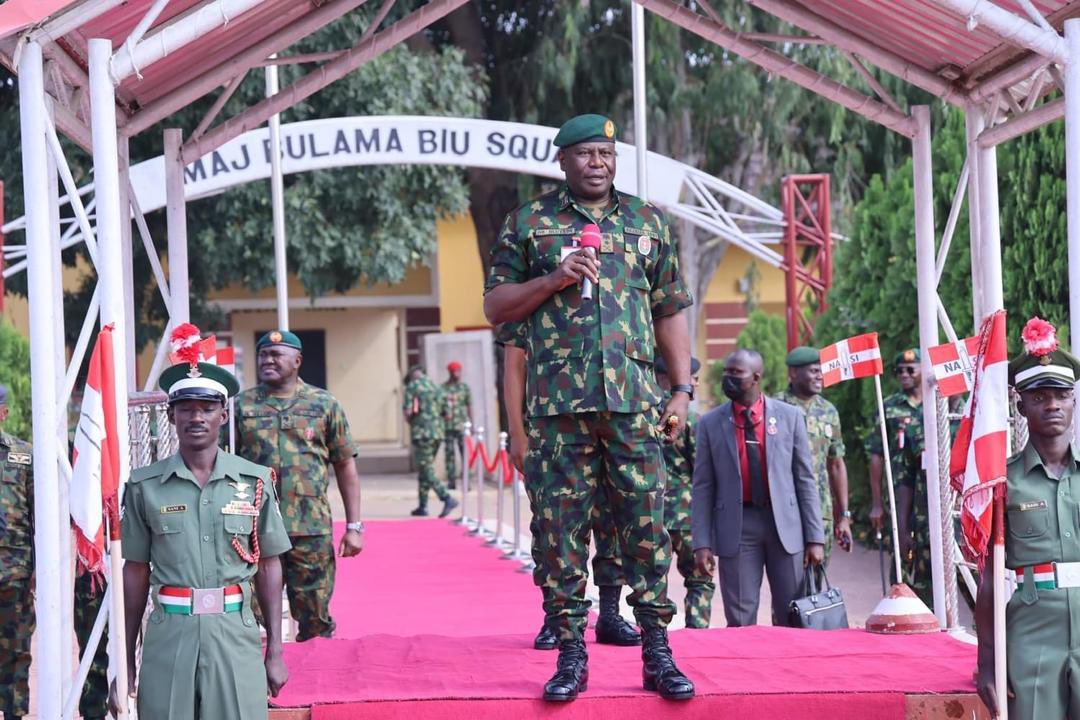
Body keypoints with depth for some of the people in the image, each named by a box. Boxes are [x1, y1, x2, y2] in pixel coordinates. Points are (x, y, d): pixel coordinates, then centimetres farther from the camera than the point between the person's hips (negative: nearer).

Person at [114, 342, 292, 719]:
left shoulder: (255, 482, 4)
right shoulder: (145, 486, 3)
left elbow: (268, 567, 9)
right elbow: (135, 574, 8)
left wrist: (275, 651, 6)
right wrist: (126, 662, 7)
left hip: (236, 635, 0)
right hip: (169, 635, 0)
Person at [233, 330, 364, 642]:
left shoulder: (324, 405, 7)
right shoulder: (242, 405, 7)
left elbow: (345, 466, 8)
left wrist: (353, 526, 3)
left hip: (311, 529, 0)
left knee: (315, 619, 3)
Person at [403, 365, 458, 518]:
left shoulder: (412, 387, -2)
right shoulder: (436, 387, 14)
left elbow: (407, 411, -10)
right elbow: (445, 412, 14)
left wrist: (411, 422, 9)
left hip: (422, 432, -6)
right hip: (438, 432, 6)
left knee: (426, 471, -8)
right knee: (425, 469, 15)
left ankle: (447, 499, -24)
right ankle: (423, 506, 15)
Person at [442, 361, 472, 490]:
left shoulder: (464, 387, 7)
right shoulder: (442, 388, 5)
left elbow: (469, 407, 9)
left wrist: (471, 424, 4)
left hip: (462, 425, 0)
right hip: (447, 425, 0)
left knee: (465, 453, -6)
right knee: (449, 453, 2)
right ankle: (451, 481, 7)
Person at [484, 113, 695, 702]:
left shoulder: (647, 222, 15)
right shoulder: (529, 223, 10)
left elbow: (670, 313, 15)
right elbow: (494, 306, 9)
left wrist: (682, 389, 7)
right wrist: (553, 279, -7)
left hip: (635, 402, 1)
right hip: (558, 403, -1)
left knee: (647, 525, -2)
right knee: (561, 527, -1)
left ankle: (657, 654, 3)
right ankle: (570, 654, 5)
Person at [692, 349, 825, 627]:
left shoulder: (789, 416, 5)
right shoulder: (711, 424, 6)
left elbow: (805, 479, 4)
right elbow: (703, 488, 5)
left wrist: (815, 538, 0)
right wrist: (701, 542, -3)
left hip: (785, 524, 0)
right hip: (736, 528, 0)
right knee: (740, 622, 1)